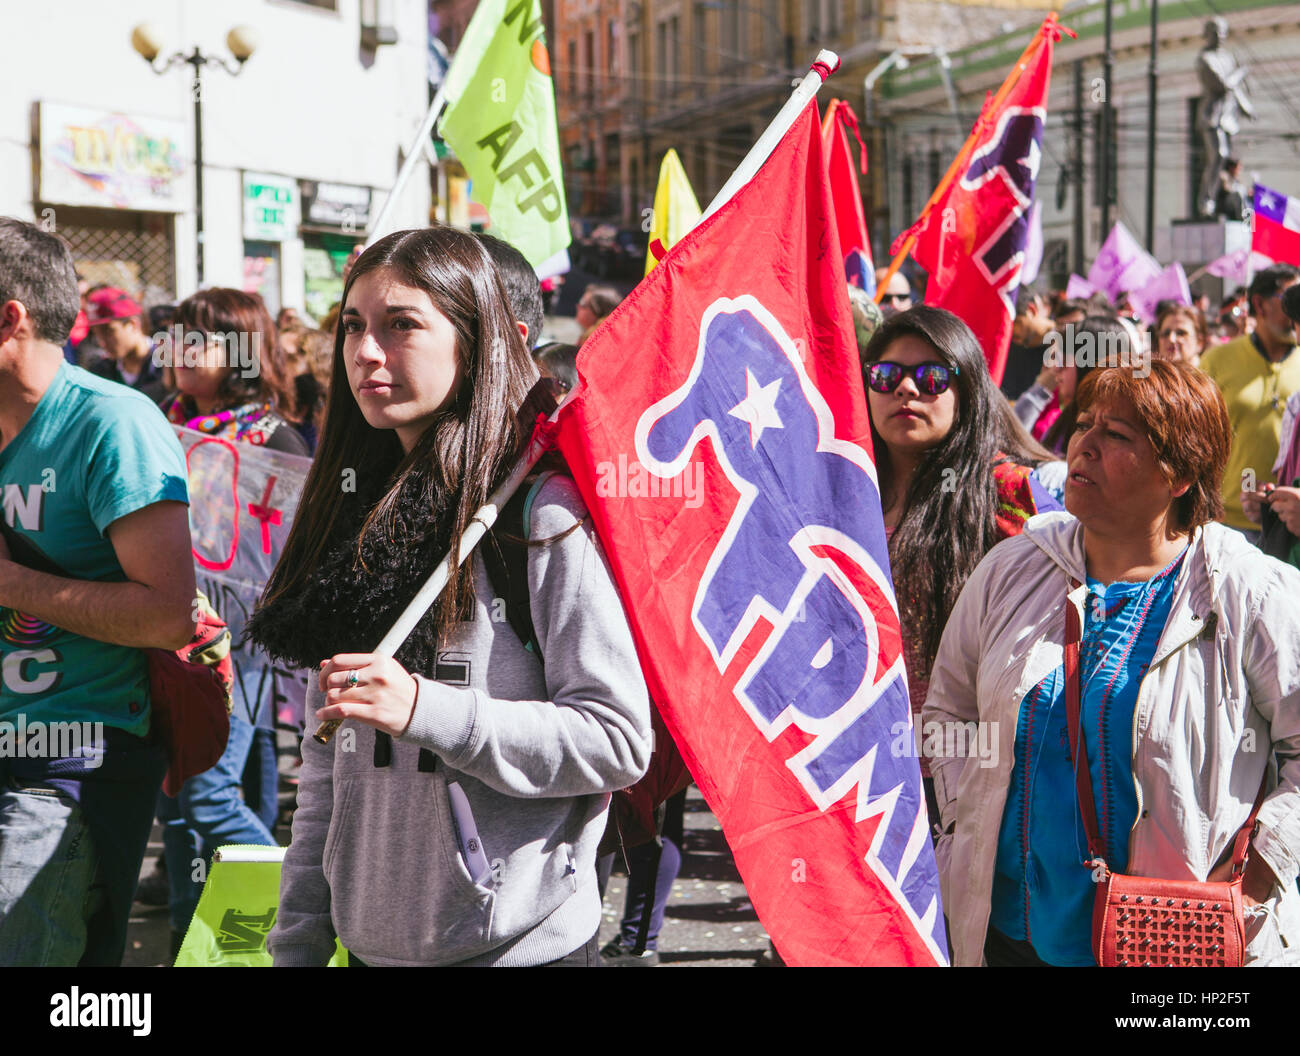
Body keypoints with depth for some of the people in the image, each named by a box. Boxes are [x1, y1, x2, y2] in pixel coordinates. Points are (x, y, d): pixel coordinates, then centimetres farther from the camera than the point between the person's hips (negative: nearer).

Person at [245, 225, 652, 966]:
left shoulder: (543, 513, -11)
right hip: (372, 942, 6)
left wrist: (425, 710, -24)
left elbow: (618, 740, -17)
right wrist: (297, 941, 7)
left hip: (520, 944, -6)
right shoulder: (357, 512, 10)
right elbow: (326, 761, 12)